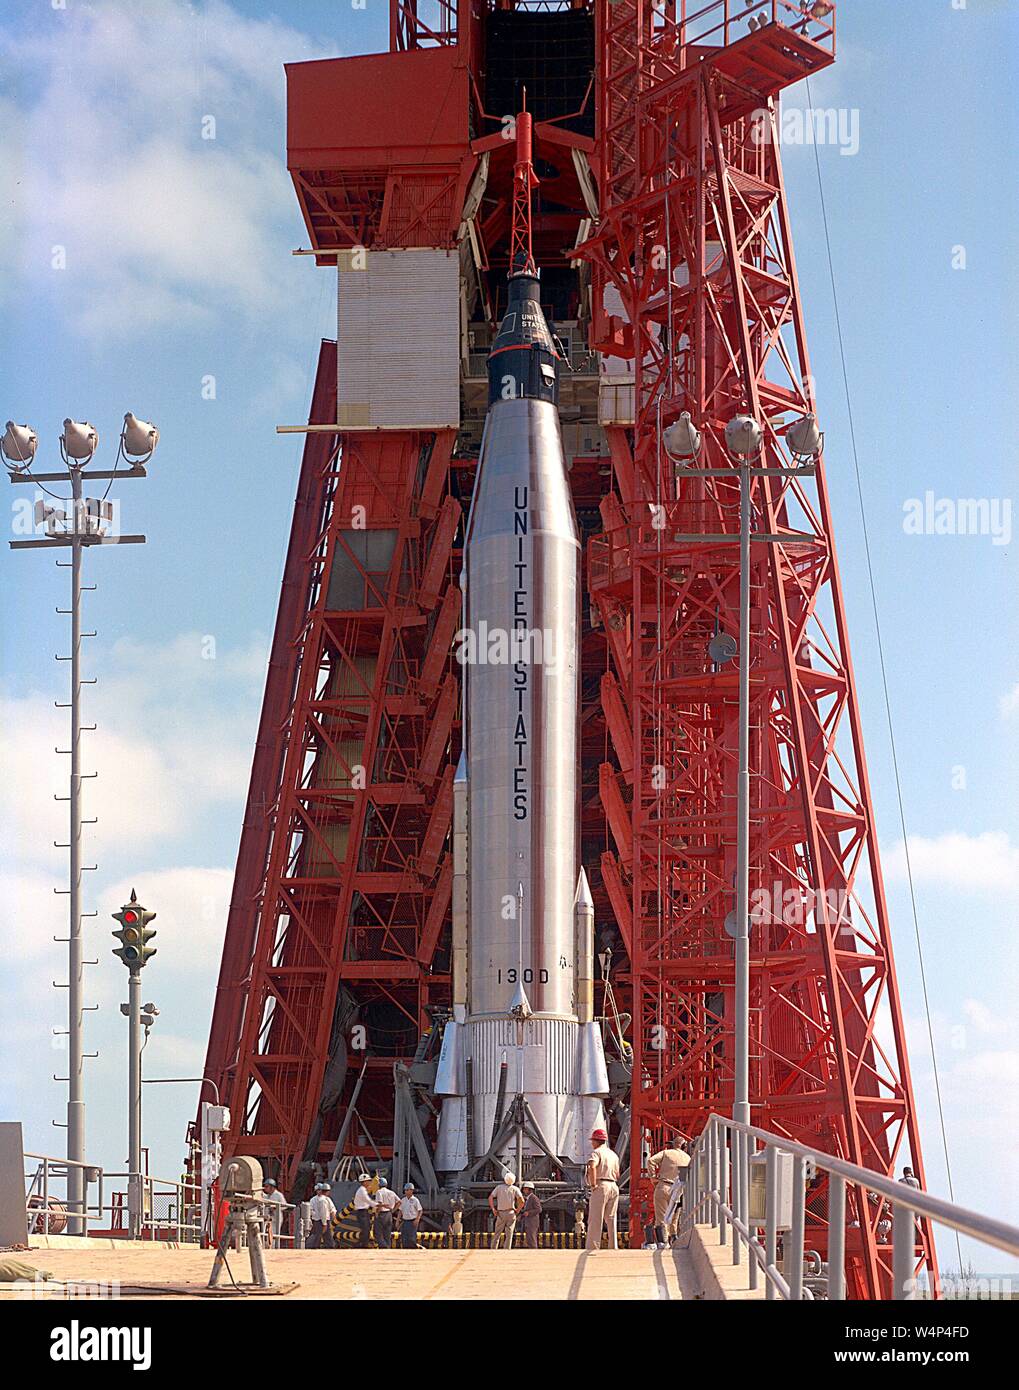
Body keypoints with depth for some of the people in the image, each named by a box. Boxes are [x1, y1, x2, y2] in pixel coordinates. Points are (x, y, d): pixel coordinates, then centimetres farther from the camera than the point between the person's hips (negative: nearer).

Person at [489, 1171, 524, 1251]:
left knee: (497, 1234, 9)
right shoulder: (515, 1189, 1)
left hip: (500, 1213, 1)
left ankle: (493, 1250, 4)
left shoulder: (499, 1187, 4)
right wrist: (518, 1210, 3)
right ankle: (507, 1250, -2)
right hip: (511, 1213, -1)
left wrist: (493, 1209, 0)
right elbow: (522, 1201, -10)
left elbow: (490, 1198, -4)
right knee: (509, 1234, 3)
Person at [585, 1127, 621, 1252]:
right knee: (611, 1219, 12)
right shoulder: (613, 1154, 19)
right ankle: (613, 1247, 12)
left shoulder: (597, 1152, -5)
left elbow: (592, 1167, -24)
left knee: (595, 1219, -8)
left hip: (601, 1186, -7)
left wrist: (593, 1185, -20)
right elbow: (617, 1175, 21)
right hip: (614, 1186, 7)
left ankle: (593, 1248, -13)